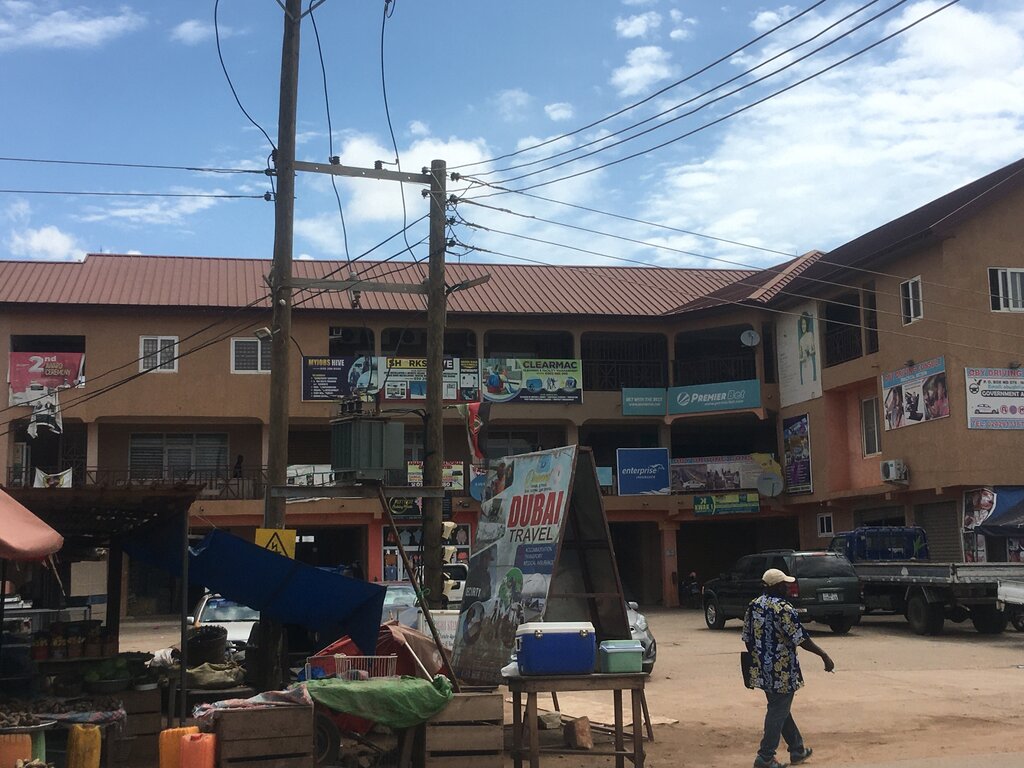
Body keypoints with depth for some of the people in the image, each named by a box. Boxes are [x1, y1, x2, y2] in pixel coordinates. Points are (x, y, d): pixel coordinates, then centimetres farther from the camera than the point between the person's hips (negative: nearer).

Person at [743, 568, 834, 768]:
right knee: (778, 713, 3)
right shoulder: (783, 609, -19)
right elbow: (801, 639, -20)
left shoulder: (753, 606, 3)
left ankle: (797, 750, 33)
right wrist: (824, 656, -11)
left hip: (761, 669, 8)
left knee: (779, 709, 19)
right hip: (782, 671, -8)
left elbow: (747, 639, 9)